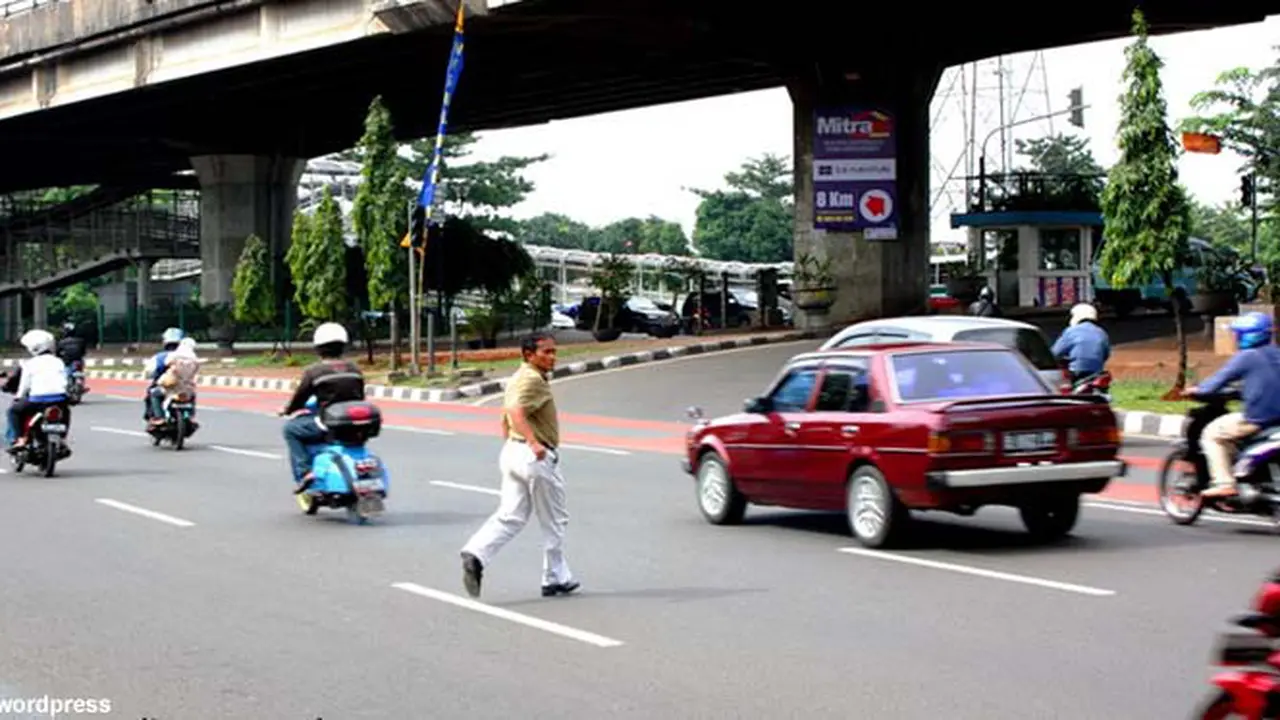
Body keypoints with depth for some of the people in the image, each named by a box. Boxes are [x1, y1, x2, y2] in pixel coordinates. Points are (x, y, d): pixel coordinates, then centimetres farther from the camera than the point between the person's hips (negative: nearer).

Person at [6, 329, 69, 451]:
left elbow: (25, 384, 4)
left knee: (14, 411, 17)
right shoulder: (58, 362, 13)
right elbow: (65, 382, 11)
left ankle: (19, 438, 3)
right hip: (60, 399, 4)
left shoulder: (30, 364, 2)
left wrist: (18, 396, 22)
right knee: (66, 411, 37)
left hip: (38, 399, -4)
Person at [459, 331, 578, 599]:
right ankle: (555, 578, 14)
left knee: (510, 516, 5)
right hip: (537, 457, -9)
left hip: (512, 450, 9)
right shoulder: (533, 379, -15)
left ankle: (476, 554, -15)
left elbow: (506, 420, 25)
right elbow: (515, 411, -31)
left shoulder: (518, 378, 17)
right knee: (554, 521, 6)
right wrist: (534, 442, -41)